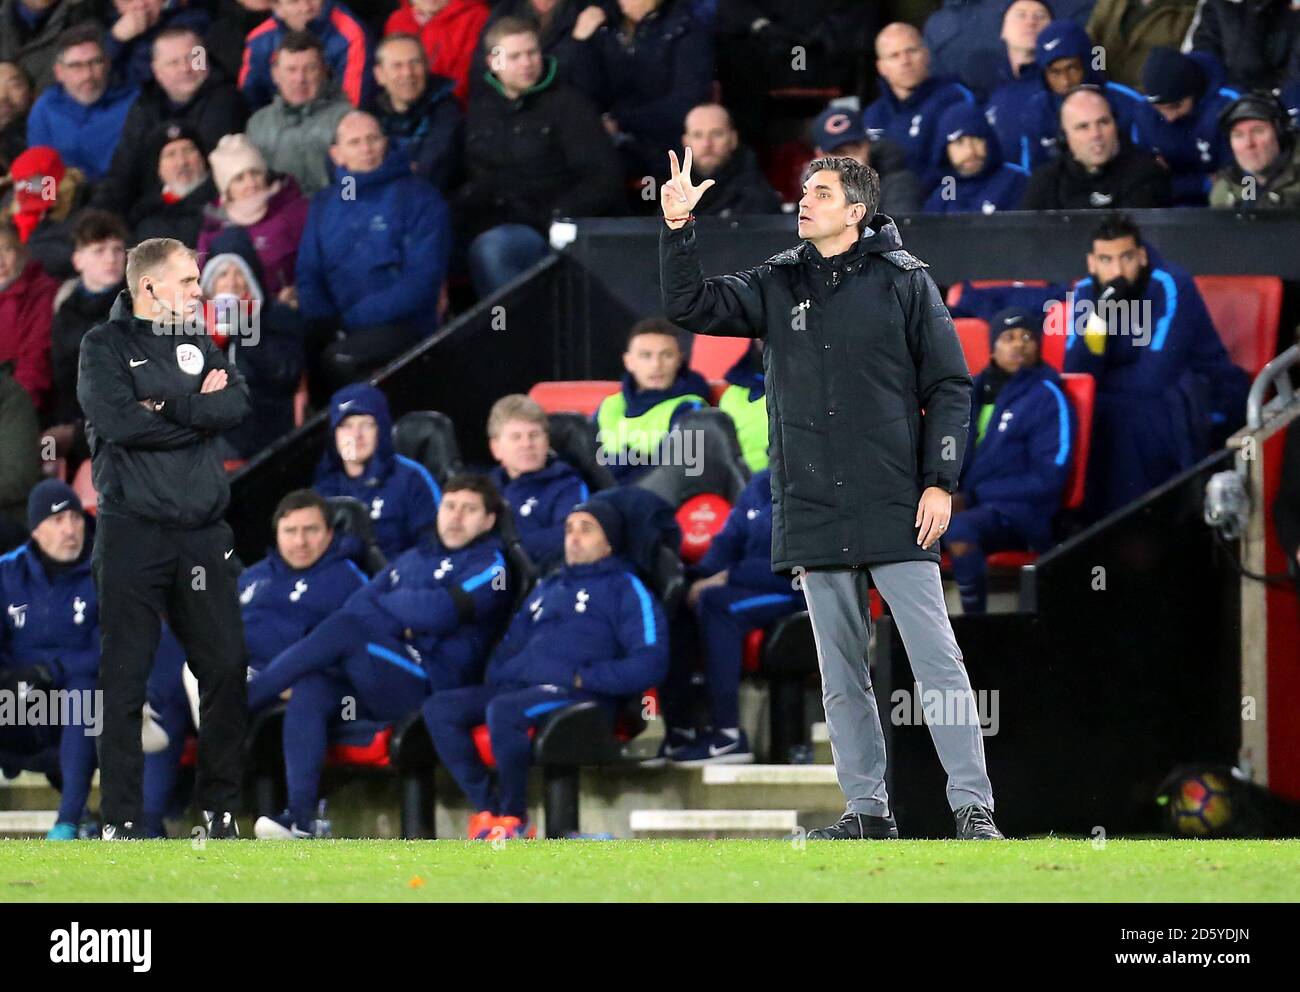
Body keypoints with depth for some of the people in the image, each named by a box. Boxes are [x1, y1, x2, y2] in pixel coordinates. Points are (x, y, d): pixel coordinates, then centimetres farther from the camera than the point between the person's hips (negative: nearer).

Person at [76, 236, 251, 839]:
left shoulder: (198, 346, 16)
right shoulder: (105, 347, 0)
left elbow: (238, 403, -1)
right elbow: (118, 420, -16)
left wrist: (167, 406, -12)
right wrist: (199, 410, -7)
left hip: (201, 534, 5)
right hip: (132, 534, -5)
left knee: (226, 667, 3)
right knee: (125, 678, -3)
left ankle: (220, 807, 13)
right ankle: (120, 818, 1)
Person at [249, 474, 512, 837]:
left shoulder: (488, 565, 6)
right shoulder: (413, 559, 27)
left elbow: (438, 611, -10)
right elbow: (359, 603, 17)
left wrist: (385, 605, 6)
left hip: (431, 682, -6)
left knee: (342, 628, -27)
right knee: (310, 689, -25)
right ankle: (300, 817, -32)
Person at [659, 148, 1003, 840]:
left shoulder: (904, 281, 1)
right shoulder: (778, 285, 11)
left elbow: (949, 385, 2)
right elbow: (690, 307, 6)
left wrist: (940, 482, -5)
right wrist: (677, 229, -8)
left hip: (896, 515, -4)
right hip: (814, 516, 4)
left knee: (937, 662, -7)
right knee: (841, 677, 7)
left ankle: (973, 809, -5)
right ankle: (867, 810, 13)